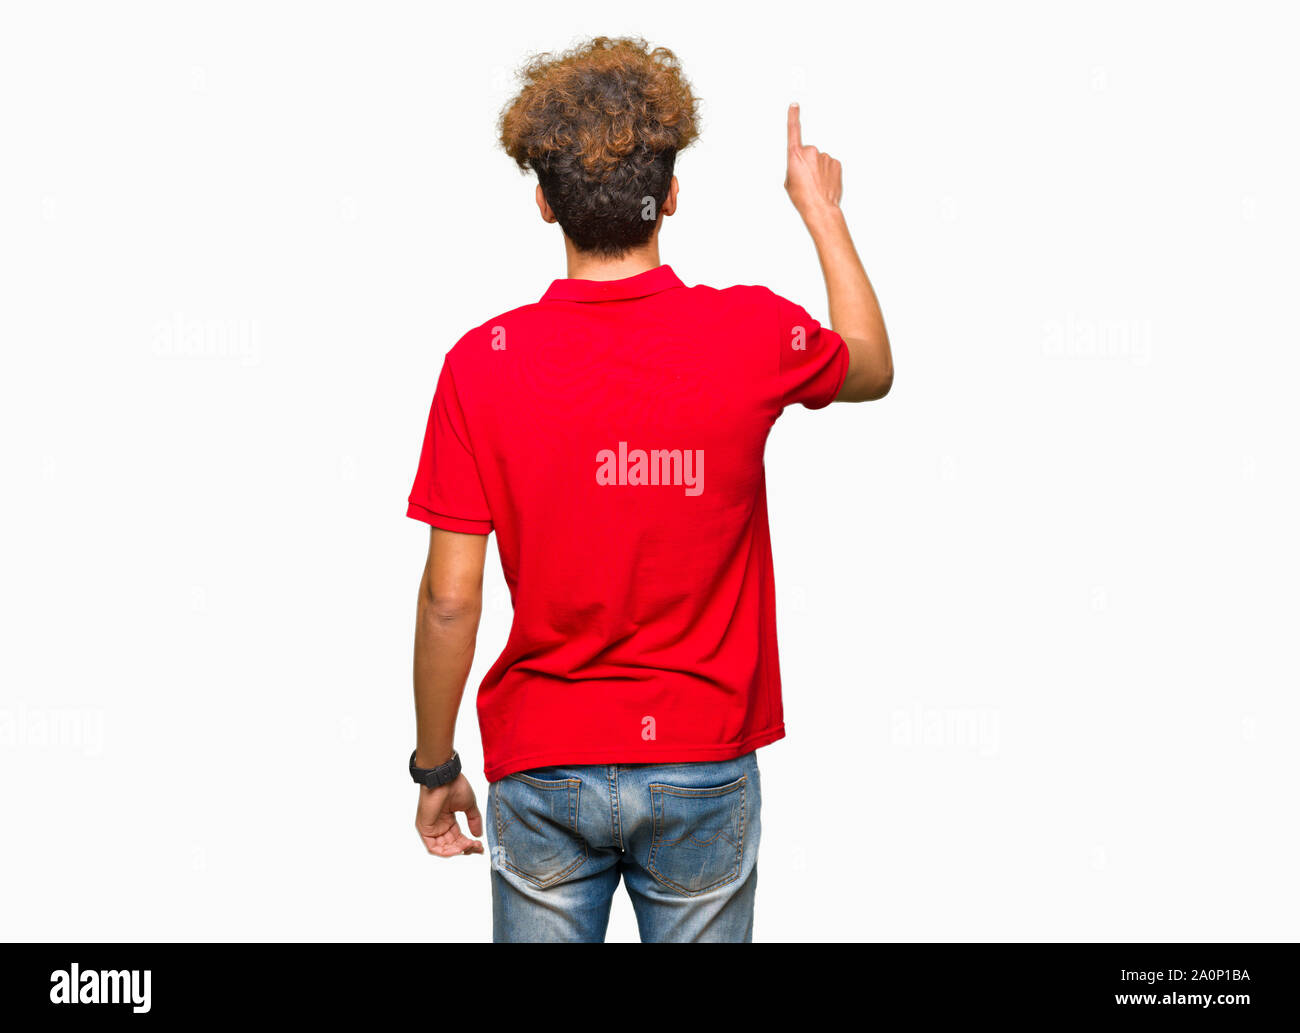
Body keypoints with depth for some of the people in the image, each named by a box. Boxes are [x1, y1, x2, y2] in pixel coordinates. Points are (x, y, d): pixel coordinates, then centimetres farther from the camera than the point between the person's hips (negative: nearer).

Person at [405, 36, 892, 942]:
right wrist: (821, 207, 27)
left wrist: (435, 768, 4)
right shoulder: (752, 334, -9)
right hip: (704, 765, 1)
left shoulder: (483, 363, -12)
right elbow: (874, 367, 15)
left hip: (545, 769, -1)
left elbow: (450, 601, -10)